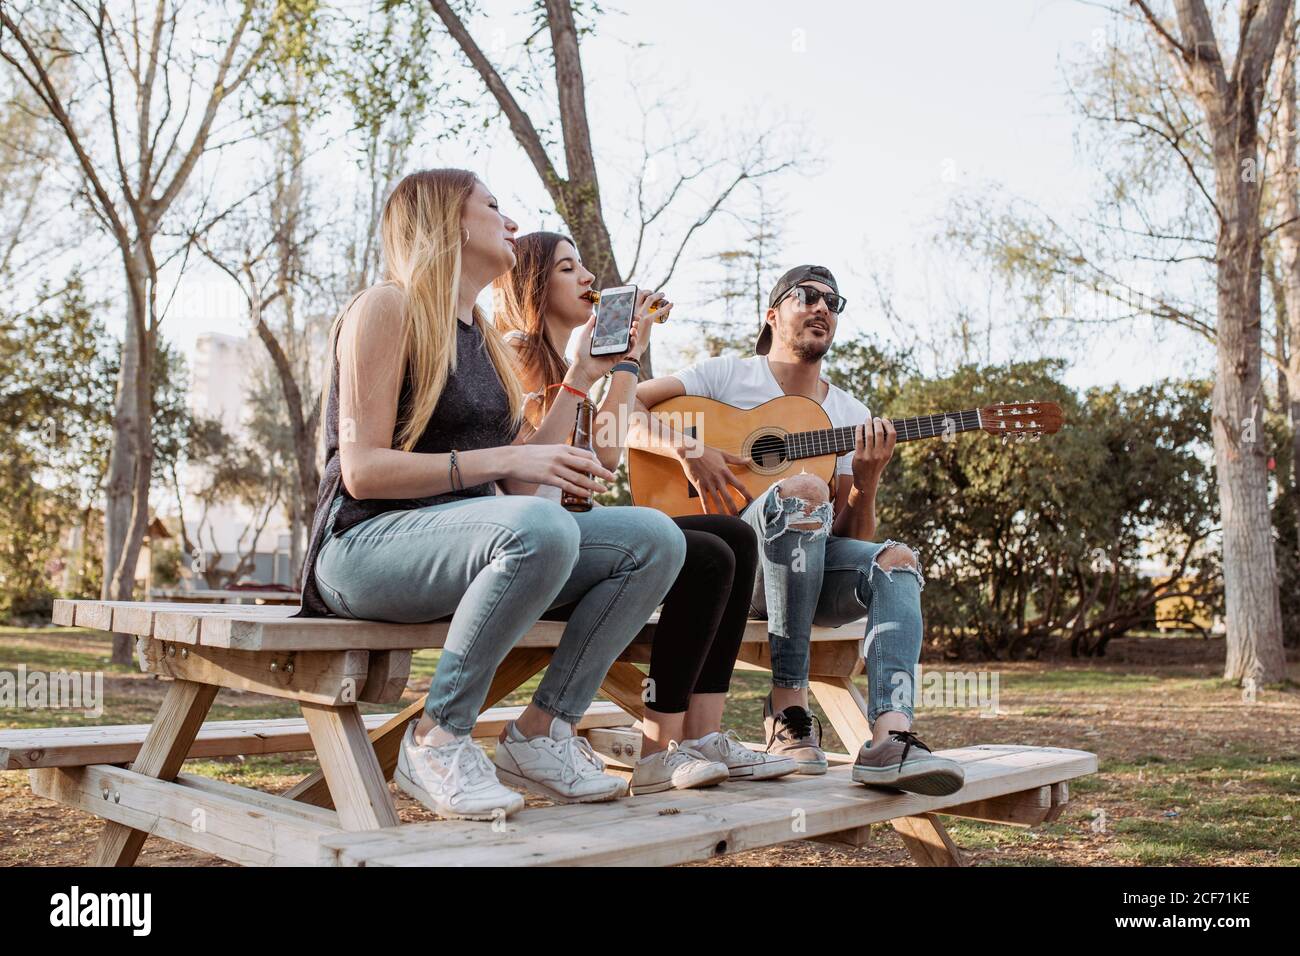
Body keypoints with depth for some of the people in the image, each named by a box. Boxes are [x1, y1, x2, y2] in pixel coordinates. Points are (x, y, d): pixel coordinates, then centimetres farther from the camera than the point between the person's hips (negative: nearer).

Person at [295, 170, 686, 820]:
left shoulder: (483, 337, 18)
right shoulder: (389, 307, -5)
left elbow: (516, 483, 11)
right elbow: (362, 470, -15)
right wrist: (506, 457, -23)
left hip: (470, 541, 8)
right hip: (368, 543, -7)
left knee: (654, 538, -11)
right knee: (540, 528, -38)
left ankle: (541, 733, -7)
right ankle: (435, 740, -20)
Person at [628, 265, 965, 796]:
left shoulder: (853, 418, 14)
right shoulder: (729, 375, 4)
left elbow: (851, 540, 8)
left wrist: (867, 479, -11)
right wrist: (688, 448, -19)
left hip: (809, 569, 5)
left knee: (894, 559, -24)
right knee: (805, 490, -34)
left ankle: (889, 739, -44)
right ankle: (788, 711, -31)